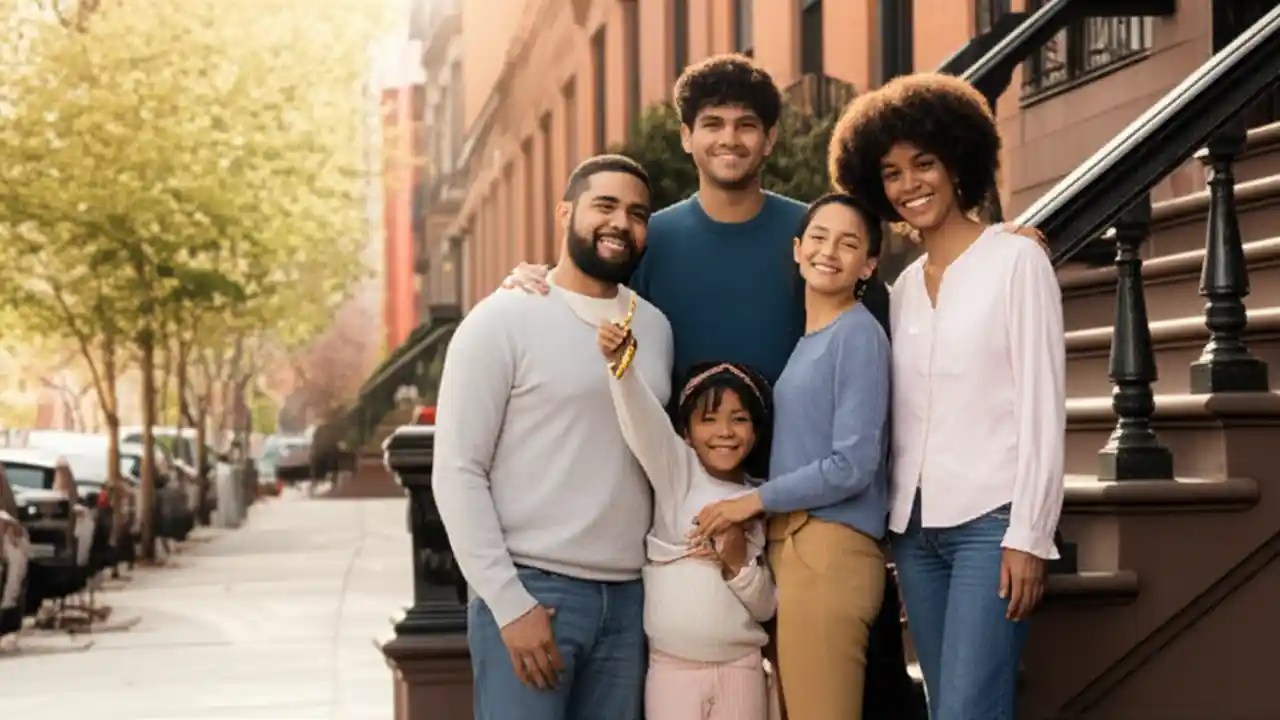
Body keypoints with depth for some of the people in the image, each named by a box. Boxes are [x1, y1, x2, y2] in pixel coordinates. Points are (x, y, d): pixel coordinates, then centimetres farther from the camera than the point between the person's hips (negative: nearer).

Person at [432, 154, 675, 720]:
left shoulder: (656, 327, 13)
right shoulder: (503, 321, -4)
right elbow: (457, 473, -8)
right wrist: (510, 603, -13)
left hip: (629, 597, 5)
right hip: (528, 590, -5)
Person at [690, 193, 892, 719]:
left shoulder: (859, 334, -8)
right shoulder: (805, 339, 17)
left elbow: (852, 467, -14)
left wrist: (754, 501, -8)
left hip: (830, 550, -8)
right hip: (790, 547, 9)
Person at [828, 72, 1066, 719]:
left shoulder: (1017, 261, -2)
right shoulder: (903, 286, 15)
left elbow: (1042, 404, -7)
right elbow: (901, 416, 14)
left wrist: (1028, 534, -12)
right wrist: (894, 521, 6)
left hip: (991, 519, -6)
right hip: (914, 525, 6)